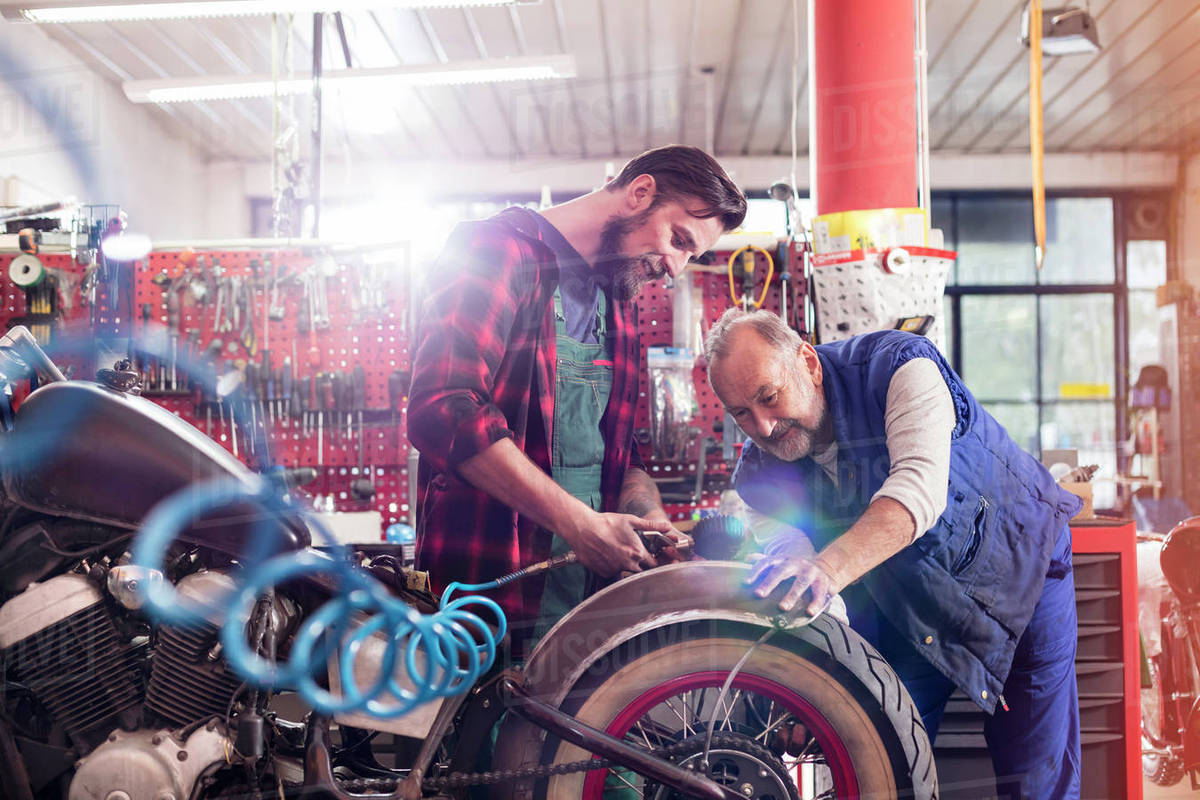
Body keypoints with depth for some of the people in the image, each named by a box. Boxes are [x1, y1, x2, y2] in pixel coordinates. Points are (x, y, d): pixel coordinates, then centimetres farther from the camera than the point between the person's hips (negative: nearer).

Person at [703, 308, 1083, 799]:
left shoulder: (899, 366, -29)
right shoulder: (759, 476, -14)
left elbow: (921, 486, -45)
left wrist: (831, 566, -60)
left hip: (1015, 560, -3)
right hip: (904, 605, 4)